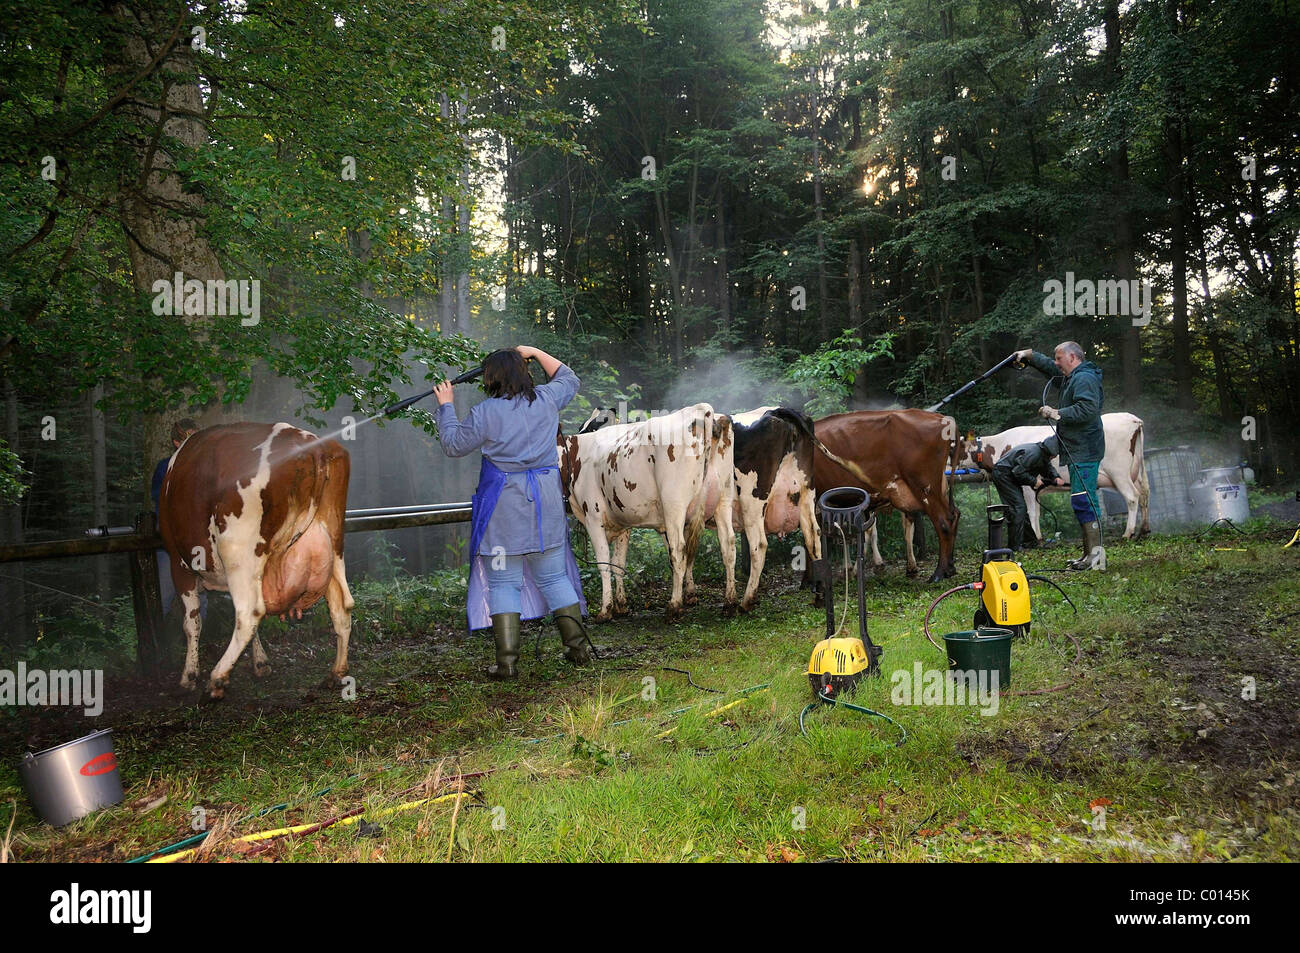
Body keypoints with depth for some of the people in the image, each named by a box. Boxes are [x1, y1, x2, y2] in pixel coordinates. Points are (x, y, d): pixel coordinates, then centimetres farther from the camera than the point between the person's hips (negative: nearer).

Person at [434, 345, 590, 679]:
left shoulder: (485, 413, -10)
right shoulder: (547, 400, 3)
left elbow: (453, 445, 2)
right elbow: (569, 379, 24)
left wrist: (445, 405, 13)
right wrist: (536, 353, 25)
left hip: (503, 508, -4)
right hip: (546, 503, 4)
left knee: (504, 583, 5)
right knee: (554, 577, 13)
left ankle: (507, 660, 4)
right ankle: (578, 646, 14)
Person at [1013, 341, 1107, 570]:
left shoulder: (1084, 379, -13)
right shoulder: (1074, 377, 21)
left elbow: (1087, 410, -26)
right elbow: (1050, 368, 37)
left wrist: (1058, 414, -19)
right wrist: (1029, 356, 29)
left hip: (1085, 452, -11)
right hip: (1078, 451, 11)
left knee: (1082, 500, -15)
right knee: (1085, 501, 13)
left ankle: (1096, 553, -15)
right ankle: (1089, 553, 18)